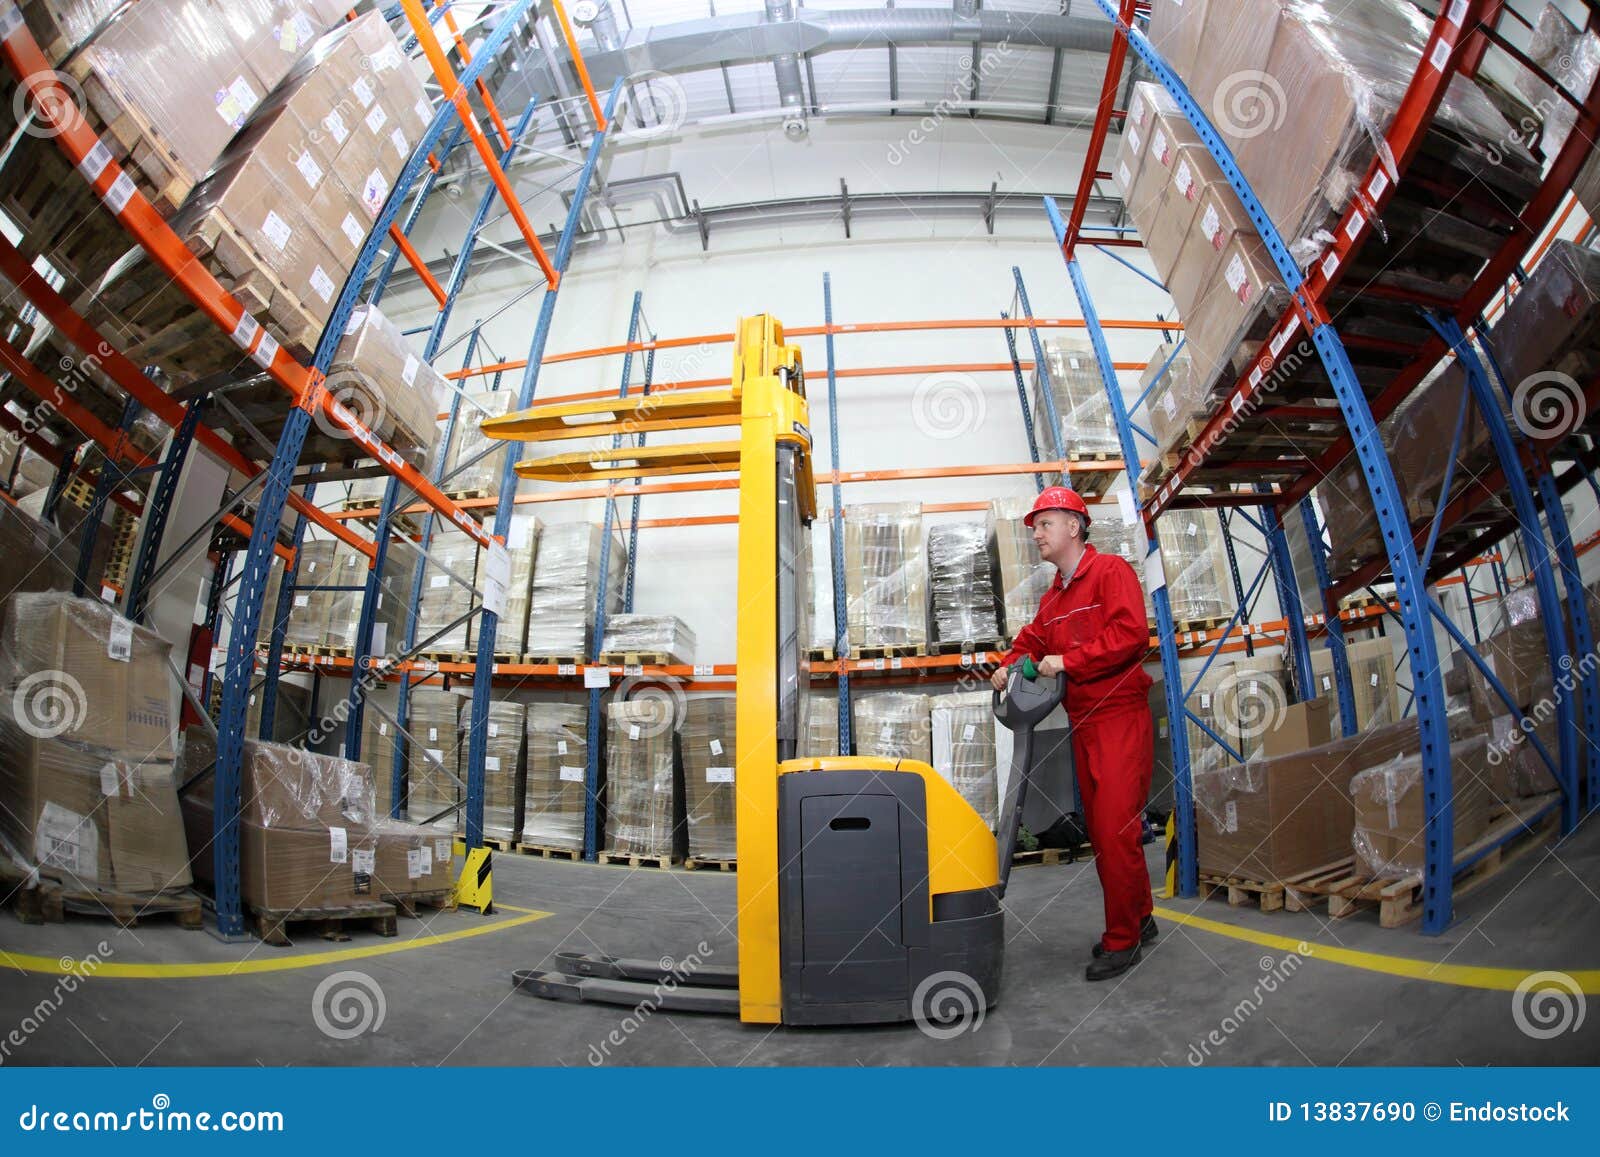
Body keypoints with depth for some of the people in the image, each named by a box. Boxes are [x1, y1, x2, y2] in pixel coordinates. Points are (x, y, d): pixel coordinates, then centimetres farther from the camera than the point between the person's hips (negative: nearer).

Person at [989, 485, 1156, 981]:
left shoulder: (1110, 571, -8)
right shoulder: (1053, 596, 18)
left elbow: (1131, 633, -20)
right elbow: (1033, 639, 23)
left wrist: (1068, 662, -20)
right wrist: (1010, 665, 2)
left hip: (1121, 719, -8)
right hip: (1083, 725, 8)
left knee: (1115, 829, -8)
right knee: (1100, 829, 13)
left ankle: (1122, 940, 5)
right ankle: (1139, 918, 29)